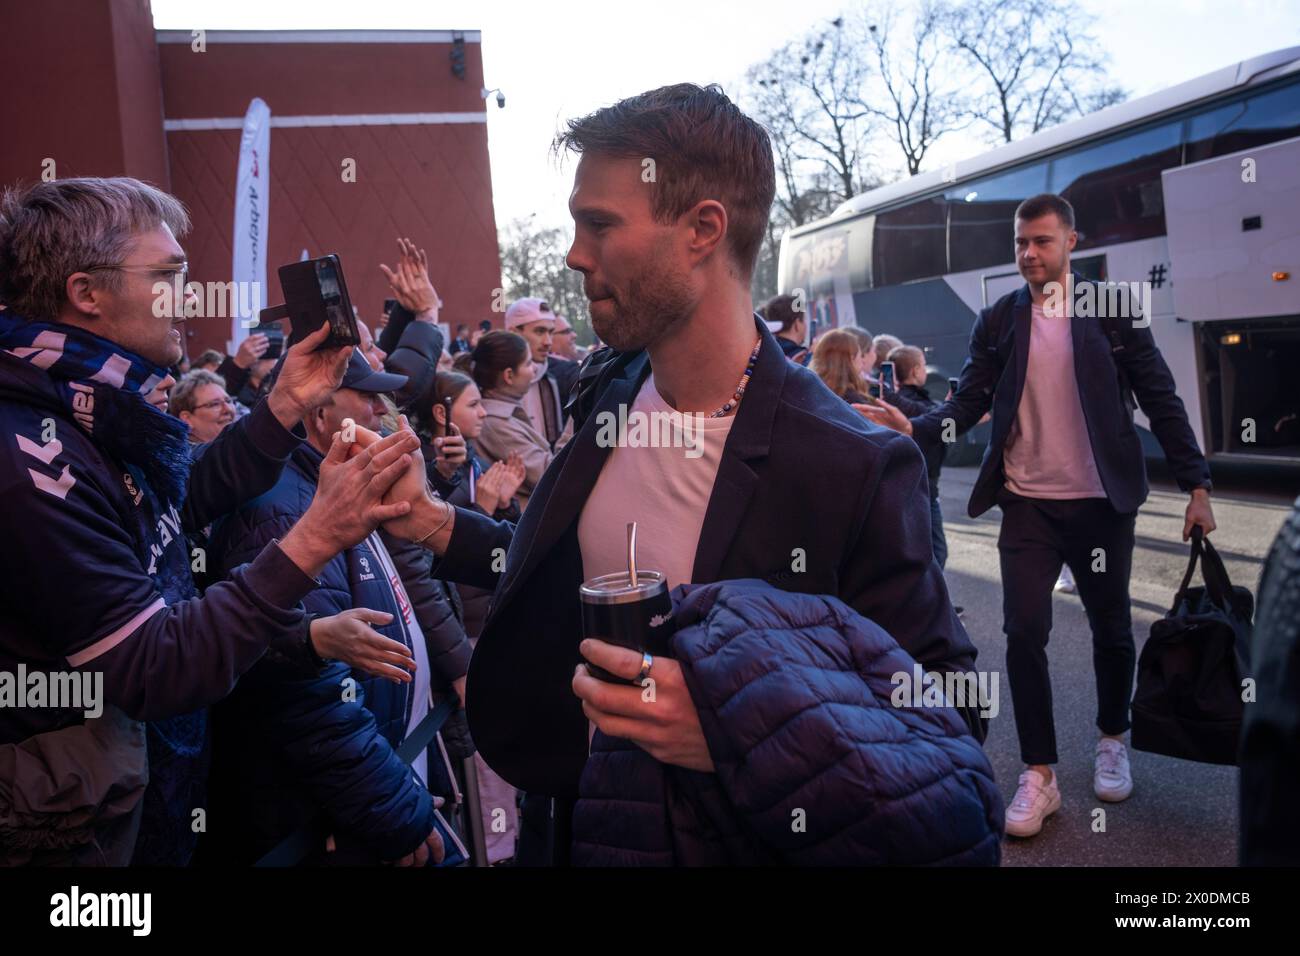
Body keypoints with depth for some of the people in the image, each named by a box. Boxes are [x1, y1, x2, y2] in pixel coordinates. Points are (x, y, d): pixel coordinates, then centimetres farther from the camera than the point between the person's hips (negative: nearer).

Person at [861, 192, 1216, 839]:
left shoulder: (1111, 310, -1)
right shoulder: (998, 321, 3)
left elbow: (1160, 399, 1)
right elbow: (967, 403, -2)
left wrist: (1196, 486, -2)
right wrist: (914, 428, -22)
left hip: (1102, 502, 0)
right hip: (1027, 503, 1)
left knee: (1111, 629, 12)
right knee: (1024, 632, -3)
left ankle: (1112, 741, 37)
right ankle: (1038, 774, 10)